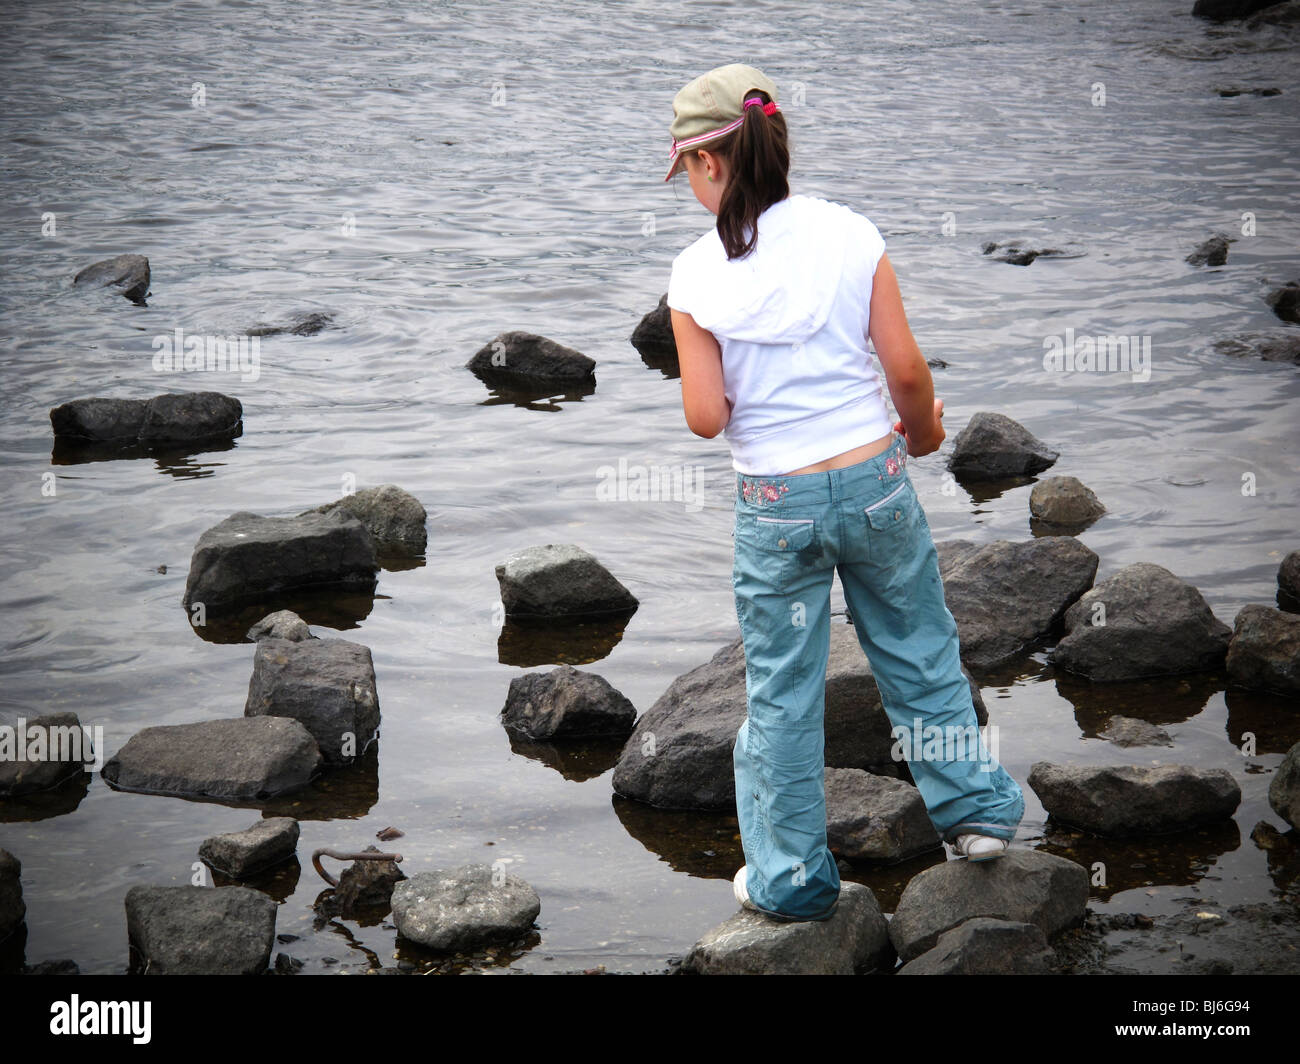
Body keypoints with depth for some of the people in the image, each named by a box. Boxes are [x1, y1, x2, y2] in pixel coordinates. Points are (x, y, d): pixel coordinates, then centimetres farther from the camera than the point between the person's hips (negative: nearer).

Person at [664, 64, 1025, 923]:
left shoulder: (696, 274, -9)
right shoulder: (850, 234, -6)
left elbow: (706, 418, -10)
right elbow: (906, 369, -7)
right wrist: (924, 429, 13)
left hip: (774, 504, -1)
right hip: (874, 480, 1)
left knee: (781, 692, 12)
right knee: (918, 652, 20)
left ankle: (792, 876, 23)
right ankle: (976, 809, 30)